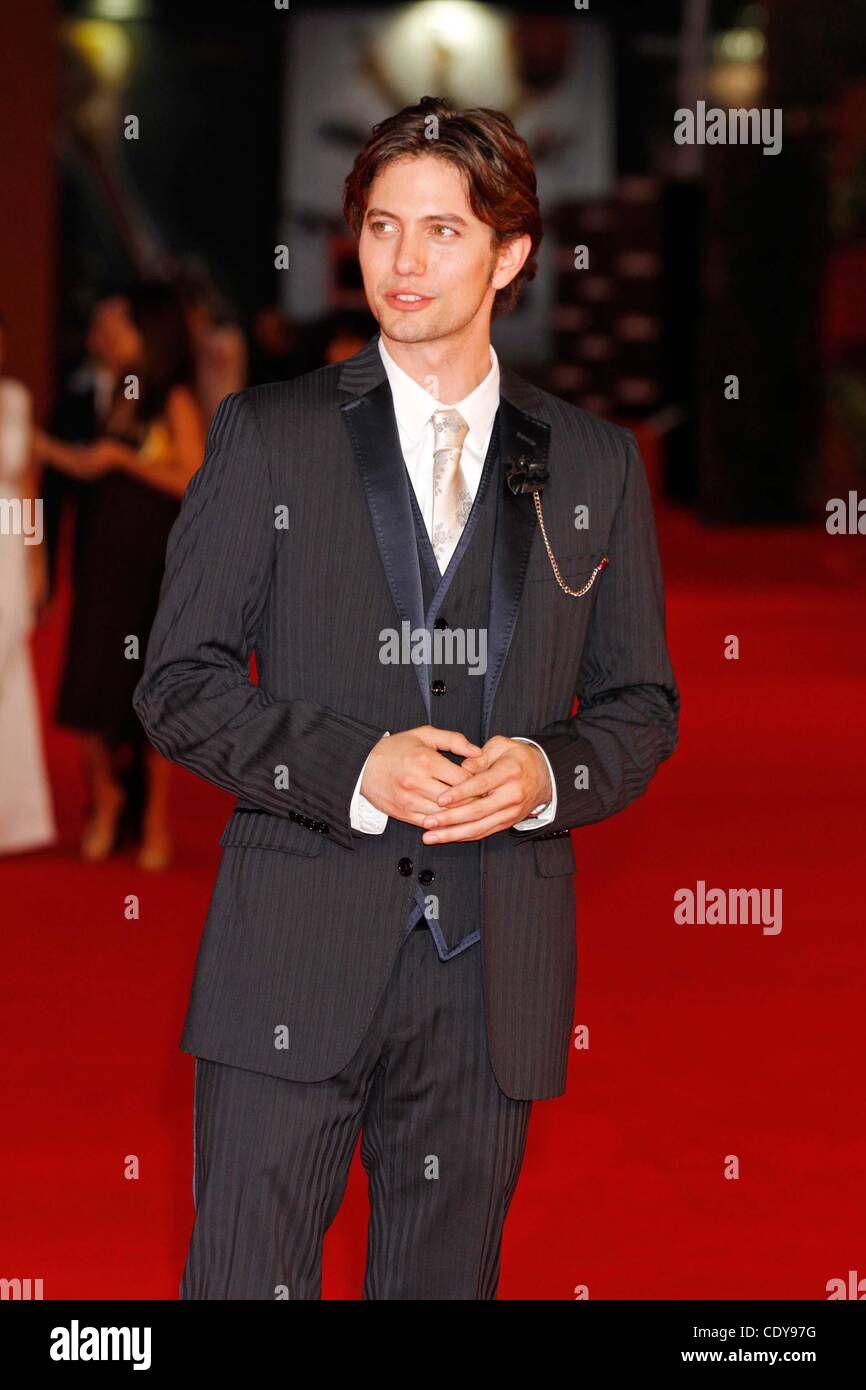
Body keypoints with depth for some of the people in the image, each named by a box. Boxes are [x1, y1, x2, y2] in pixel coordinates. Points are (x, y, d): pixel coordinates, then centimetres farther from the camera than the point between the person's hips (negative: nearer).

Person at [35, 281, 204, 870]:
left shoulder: (177, 402, -9)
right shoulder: (126, 393, 10)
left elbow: (193, 481, -15)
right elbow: (94, 463, 17)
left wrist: (123, 458, -14)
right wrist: (36, 440, 16)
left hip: (155, 557, -6)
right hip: (110, 549, 6)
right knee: (98, 677, 5)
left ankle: (157, 819, 9)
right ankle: (106, 799, 19)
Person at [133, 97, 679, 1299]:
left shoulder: (595, 464, 10)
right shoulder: (266, 437, 5)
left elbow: (642, 704, 14)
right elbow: (178, 687, 2)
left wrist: (549, 773, -9)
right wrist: (352, 768, -14)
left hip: (494, 972, 2)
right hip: (297, 956, -2)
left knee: (447, 1282, 9)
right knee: (246, 1280, -4)